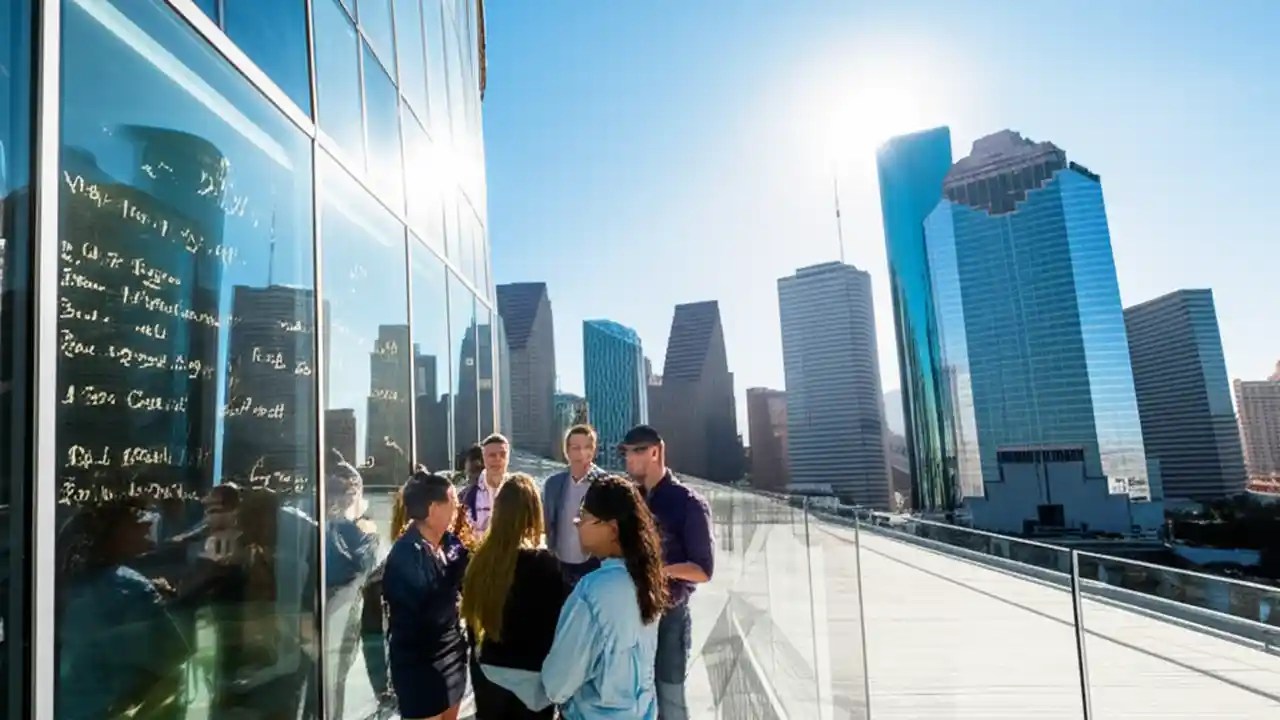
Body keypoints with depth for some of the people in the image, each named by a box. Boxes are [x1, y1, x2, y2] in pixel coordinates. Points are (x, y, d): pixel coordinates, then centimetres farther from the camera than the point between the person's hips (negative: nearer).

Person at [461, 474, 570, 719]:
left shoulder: (481, 559, -7)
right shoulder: (545, 564, -20)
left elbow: (472, 618, 3)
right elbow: (563, 620, -14)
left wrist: (478, 670, 16)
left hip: (488, 673, 4)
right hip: (531, 678, -4)